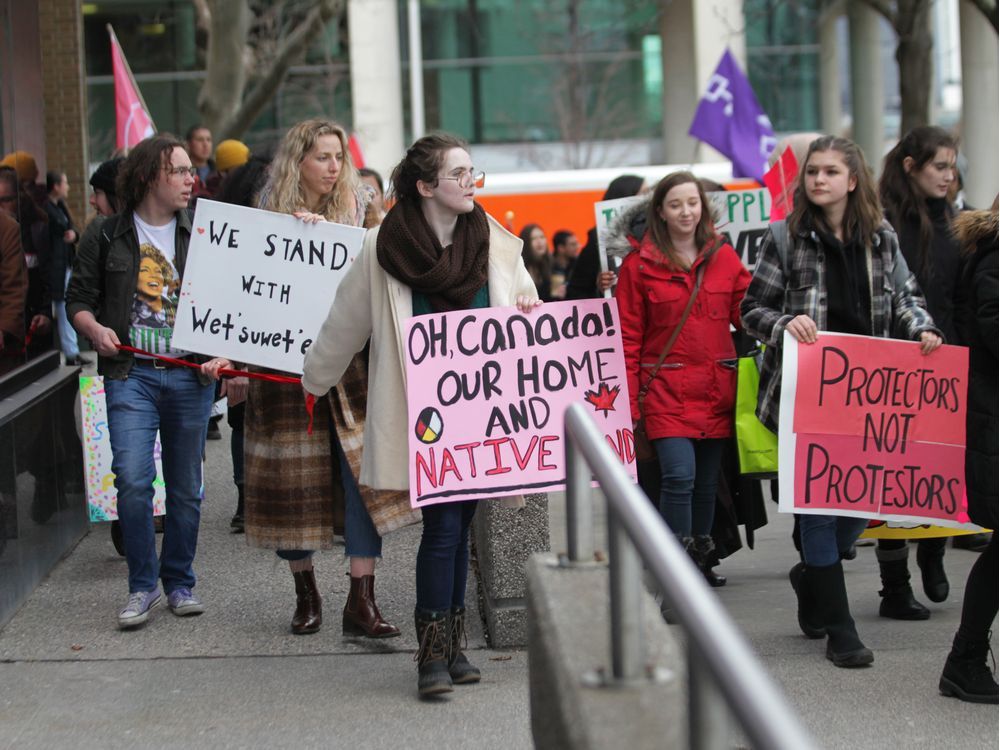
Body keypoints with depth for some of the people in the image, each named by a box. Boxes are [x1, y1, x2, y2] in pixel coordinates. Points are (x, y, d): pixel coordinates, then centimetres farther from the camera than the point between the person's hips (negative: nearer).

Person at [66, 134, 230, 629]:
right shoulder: (106, 236, 5)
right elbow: (78, 299, 8)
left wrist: (220, 356, -7)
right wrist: (96, 330, -12)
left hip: (190, 377, 2)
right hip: (130, 373, -2)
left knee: (186, 486, 6)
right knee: (132, 479, -13)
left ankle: (180, 583, 21)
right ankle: (142, 585, 2)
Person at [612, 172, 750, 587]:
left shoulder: (723, 256, 8)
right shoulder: (638, 264, 0)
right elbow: (628, 338, 1)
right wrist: (628, 404, -3)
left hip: (716, 389, 3)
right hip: (666, 388, -3)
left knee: (707, 480, 10)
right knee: (679, 475, -15)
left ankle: (700, 561, 27)